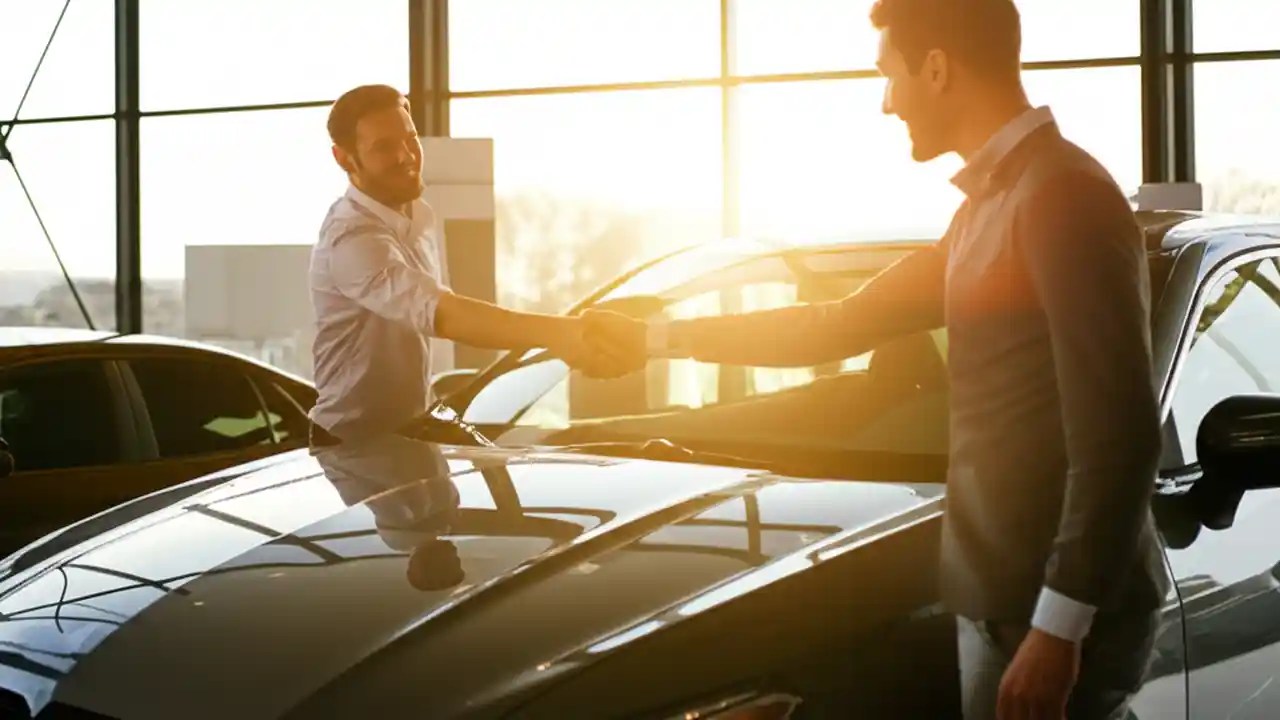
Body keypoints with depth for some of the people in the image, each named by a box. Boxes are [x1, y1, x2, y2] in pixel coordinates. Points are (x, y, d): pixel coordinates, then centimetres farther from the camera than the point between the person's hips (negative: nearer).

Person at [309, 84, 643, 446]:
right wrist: (553, 332, -54)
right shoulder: (352, 239, -27)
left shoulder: (421, 218, 3)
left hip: (410, 431, 8)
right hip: (353, 444, -8)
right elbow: (441, 312, -42)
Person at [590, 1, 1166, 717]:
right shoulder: (990, 203, 18)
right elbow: (845, 325, 26)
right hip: (1005, 597, 9)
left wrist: (1057, 626, -22)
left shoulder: (1060, 194, -14)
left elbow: (1120, 434, -19)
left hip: (1051, 608, -9)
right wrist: (660, 335, 28)